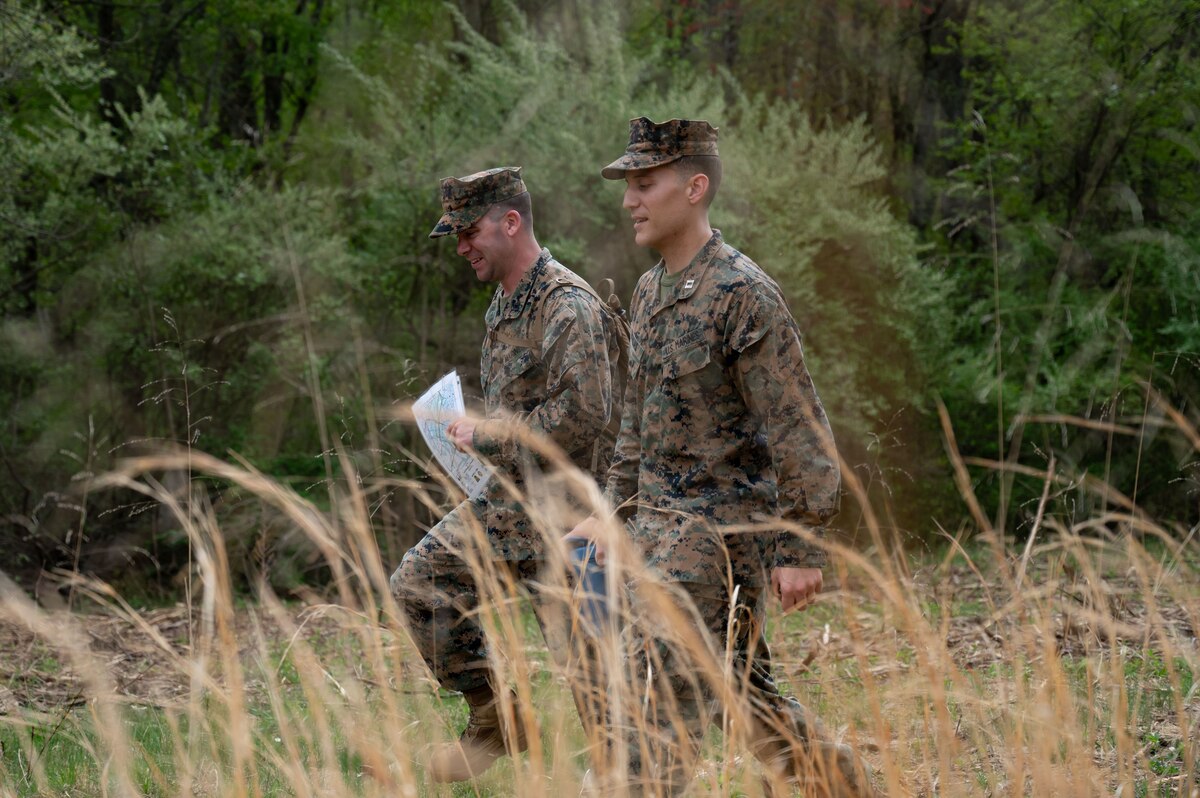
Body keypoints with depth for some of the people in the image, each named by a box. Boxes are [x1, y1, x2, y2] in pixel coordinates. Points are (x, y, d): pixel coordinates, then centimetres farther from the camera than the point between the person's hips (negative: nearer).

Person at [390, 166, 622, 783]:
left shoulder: (569, 308, -19)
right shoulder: (505, 303, 12)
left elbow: (579, 416, -26)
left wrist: (486, 435, -17)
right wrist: (476, 431, 7)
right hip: (505, 499, 10)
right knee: (418, 585, 7)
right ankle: (496, 724, 15)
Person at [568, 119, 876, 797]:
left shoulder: (744, 294, -16)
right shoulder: (650, 291, 11)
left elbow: (800, 431, -17)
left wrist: (801, 550, -18)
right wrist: (620, 511, 20)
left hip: (724, 526, -9)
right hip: (662, 522, 9)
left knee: (673, 689, -11)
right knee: (745, 688, 16)